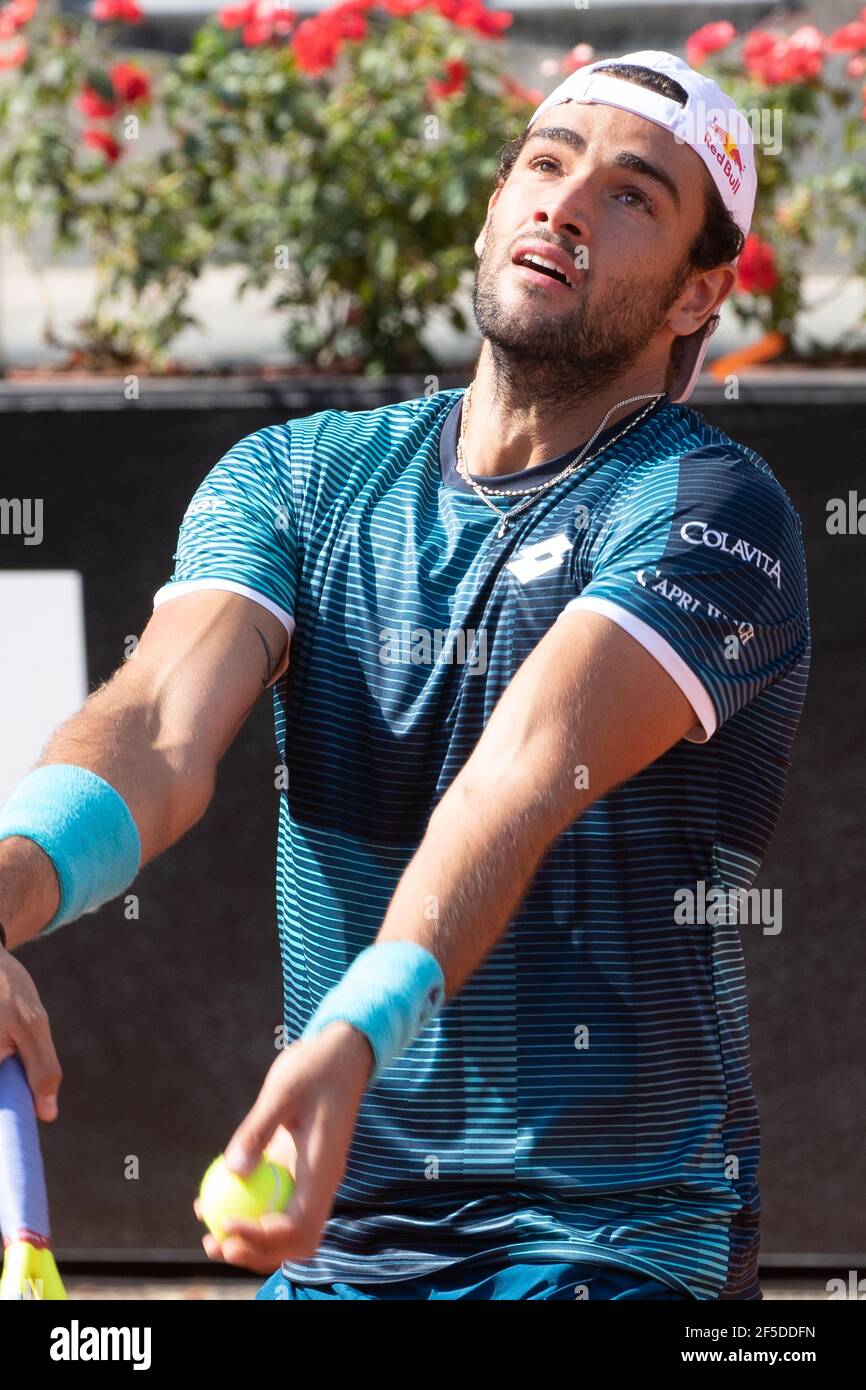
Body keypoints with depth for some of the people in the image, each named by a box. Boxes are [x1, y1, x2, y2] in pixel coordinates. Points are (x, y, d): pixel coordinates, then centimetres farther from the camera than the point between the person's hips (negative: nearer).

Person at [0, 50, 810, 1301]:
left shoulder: (711, 510, -11)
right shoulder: (295, 477, 5)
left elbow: (527, 776, -27)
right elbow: (161, 725, -12)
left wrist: (351, 1040, -42)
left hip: (612, 1239, -4)